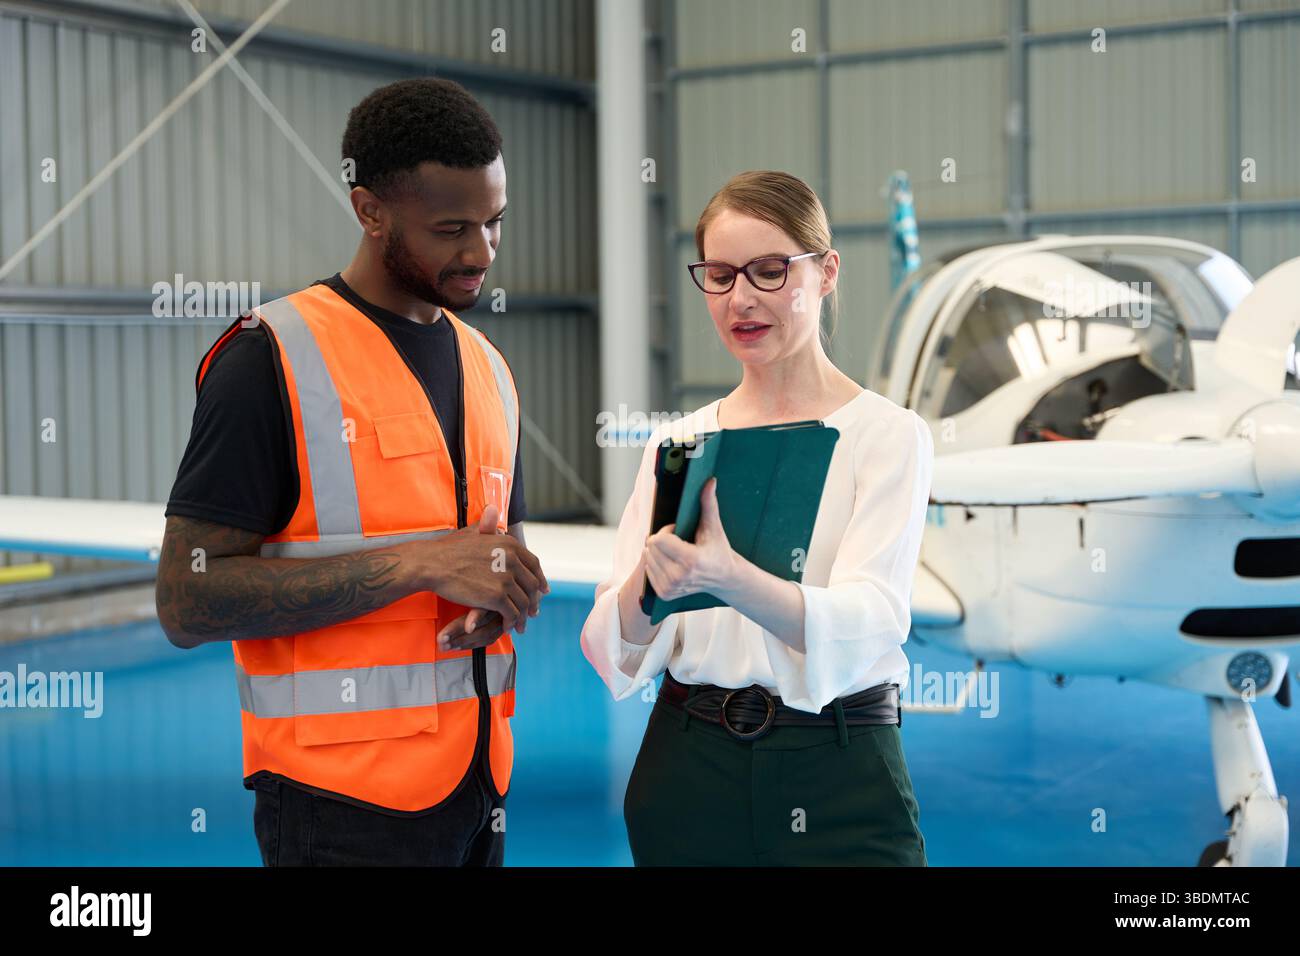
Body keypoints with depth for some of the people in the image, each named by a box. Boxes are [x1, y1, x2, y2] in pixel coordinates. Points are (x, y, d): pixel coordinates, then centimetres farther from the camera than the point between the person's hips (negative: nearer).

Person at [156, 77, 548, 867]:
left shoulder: (489, 368, 11)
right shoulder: (272, 360, -11)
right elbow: (189, 603, -16)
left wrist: (506, 595, -3)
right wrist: (418, 565, -21)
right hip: (342, 803, -6)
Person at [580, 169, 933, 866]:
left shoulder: (888, 434, -4)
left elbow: (868, 623, -19)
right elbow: (614, 657, -3)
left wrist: (731, 581, -37)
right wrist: (653, 577, -24)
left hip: (837, 780, -3)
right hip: (686, 772, 3)